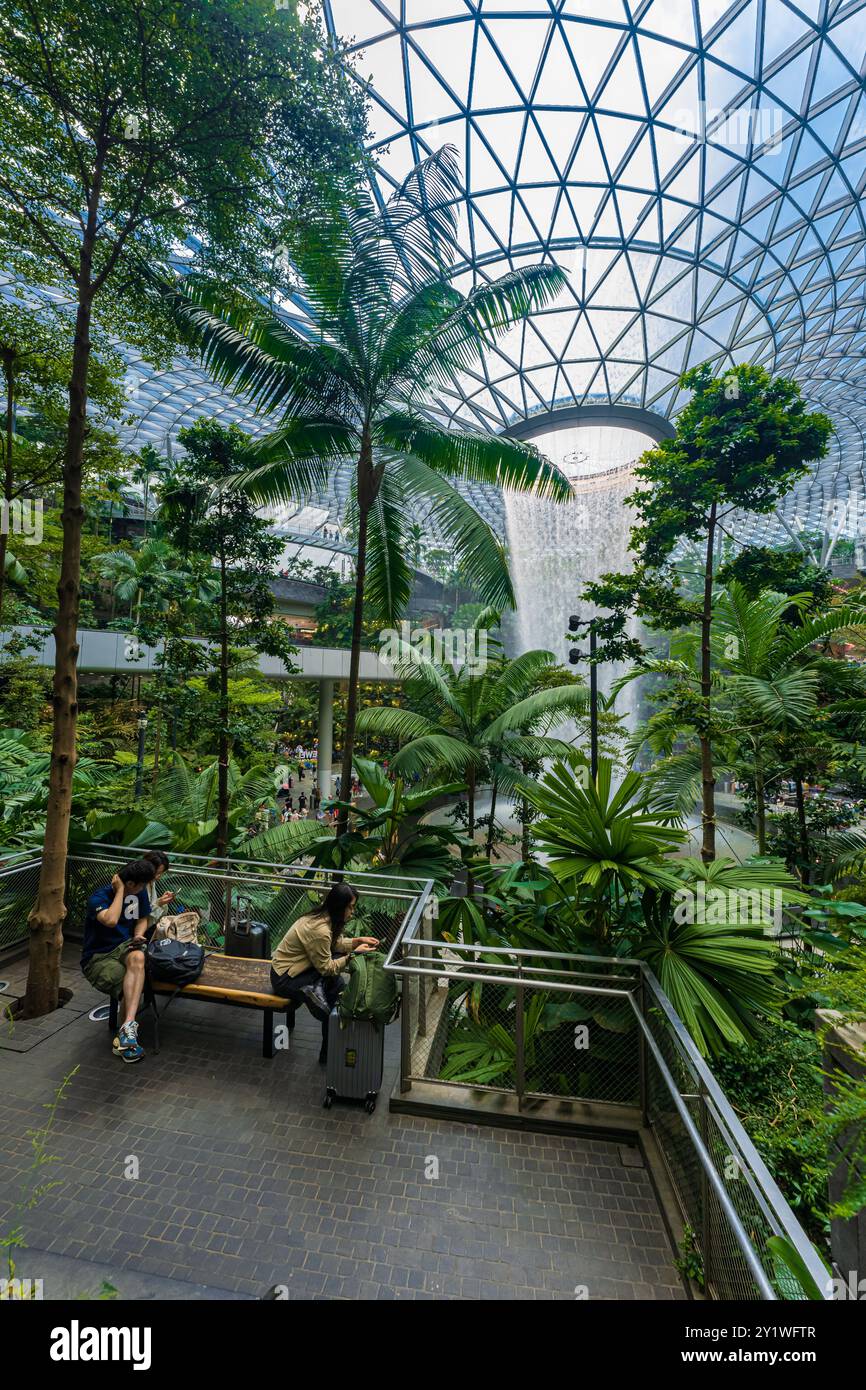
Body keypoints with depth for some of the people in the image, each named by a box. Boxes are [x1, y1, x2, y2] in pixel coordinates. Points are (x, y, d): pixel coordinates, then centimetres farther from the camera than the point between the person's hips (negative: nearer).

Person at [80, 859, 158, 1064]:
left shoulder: (139, 892, 0)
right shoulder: (98, 897, -17)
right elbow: (110, 920, -37)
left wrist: (139, 935, -6)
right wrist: (120, 890, -26)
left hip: (124, 947, 4)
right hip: (97, 958, -4)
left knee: (137, 957, -34)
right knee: (135, 986, -28)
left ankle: (126, 1030, -36)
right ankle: (129, 1029, -10)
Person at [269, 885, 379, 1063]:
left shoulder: (323, 916, -7)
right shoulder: (320, 930, -34)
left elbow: (335, 943, 8)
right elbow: (326, 968, -22)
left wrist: (358, 941, -7)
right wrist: (354, 954, -20)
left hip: (295, 967, 9)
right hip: (285, 979, -9)